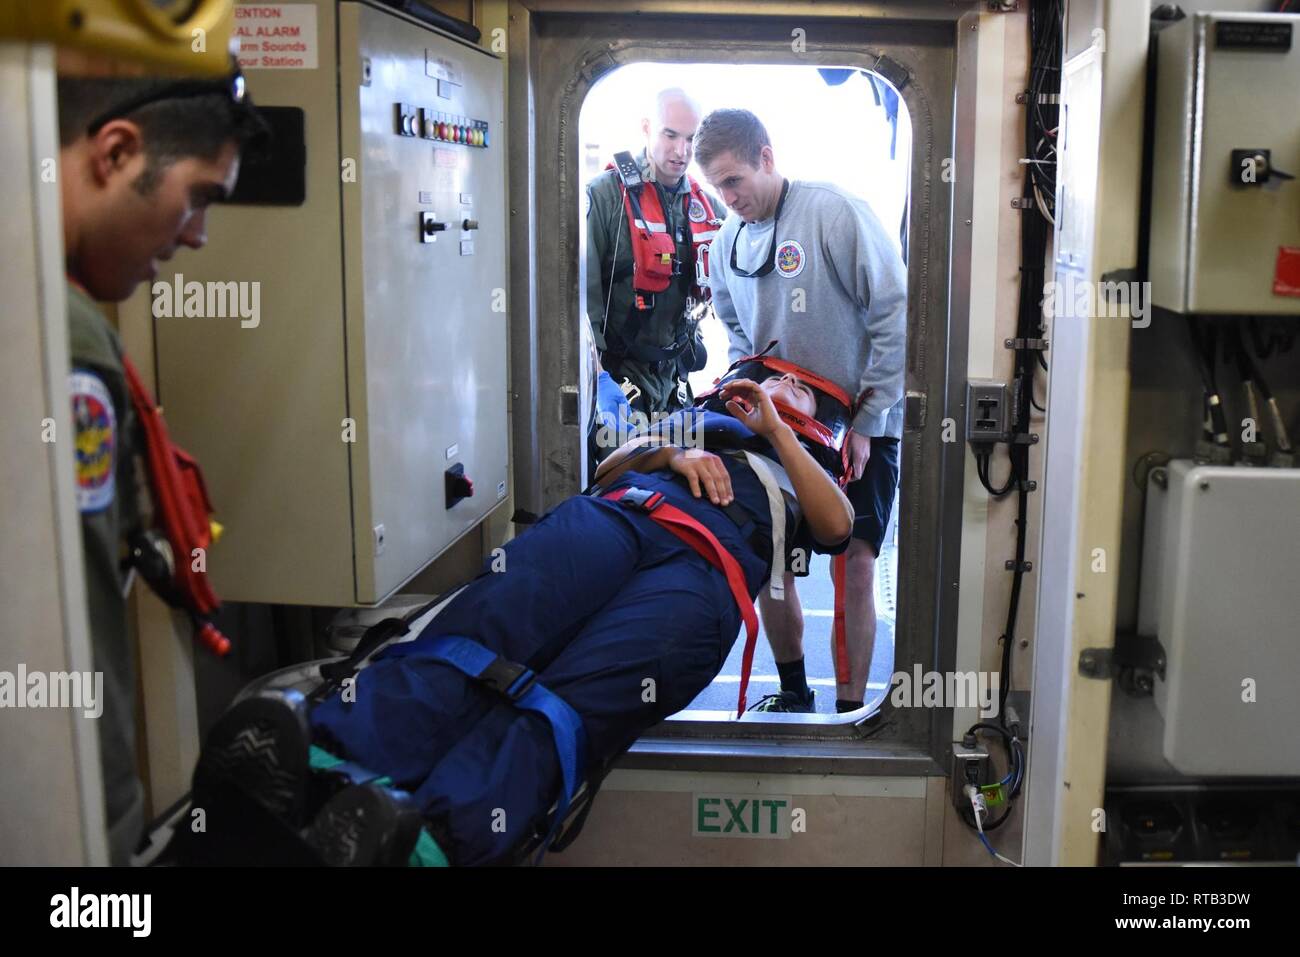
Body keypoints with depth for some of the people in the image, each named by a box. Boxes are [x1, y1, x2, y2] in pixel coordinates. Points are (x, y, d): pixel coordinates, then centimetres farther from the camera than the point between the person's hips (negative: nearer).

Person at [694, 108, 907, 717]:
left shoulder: (837, 213, -16)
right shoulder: (727, 241, 4)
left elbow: (895, 318, -17)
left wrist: (866, 422, -16)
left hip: (860, 423, -5)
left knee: (854, 565, -6)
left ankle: (850, 710, 8)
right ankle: (793, 693, 24)